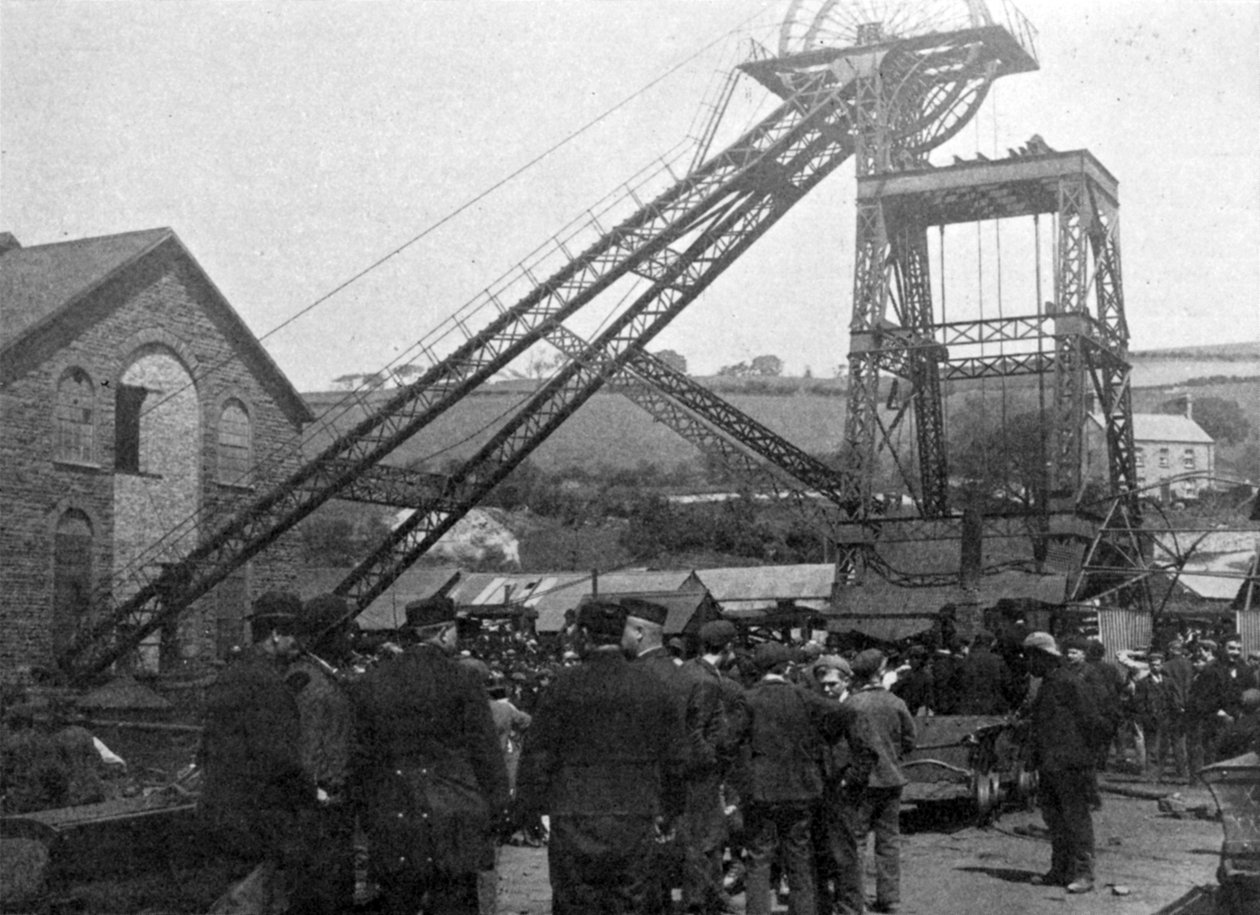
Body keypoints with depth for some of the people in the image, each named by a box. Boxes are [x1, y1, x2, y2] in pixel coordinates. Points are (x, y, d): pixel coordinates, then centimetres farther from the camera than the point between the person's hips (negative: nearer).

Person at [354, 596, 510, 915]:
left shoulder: (372, 682, 5)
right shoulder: (462, 680, -6)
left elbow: (364, 754, 8)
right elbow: (485, 752, -5)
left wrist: (370, 813, 15)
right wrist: (498, 810, 4)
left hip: (392, 819, 4)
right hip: (453, 819, -3)